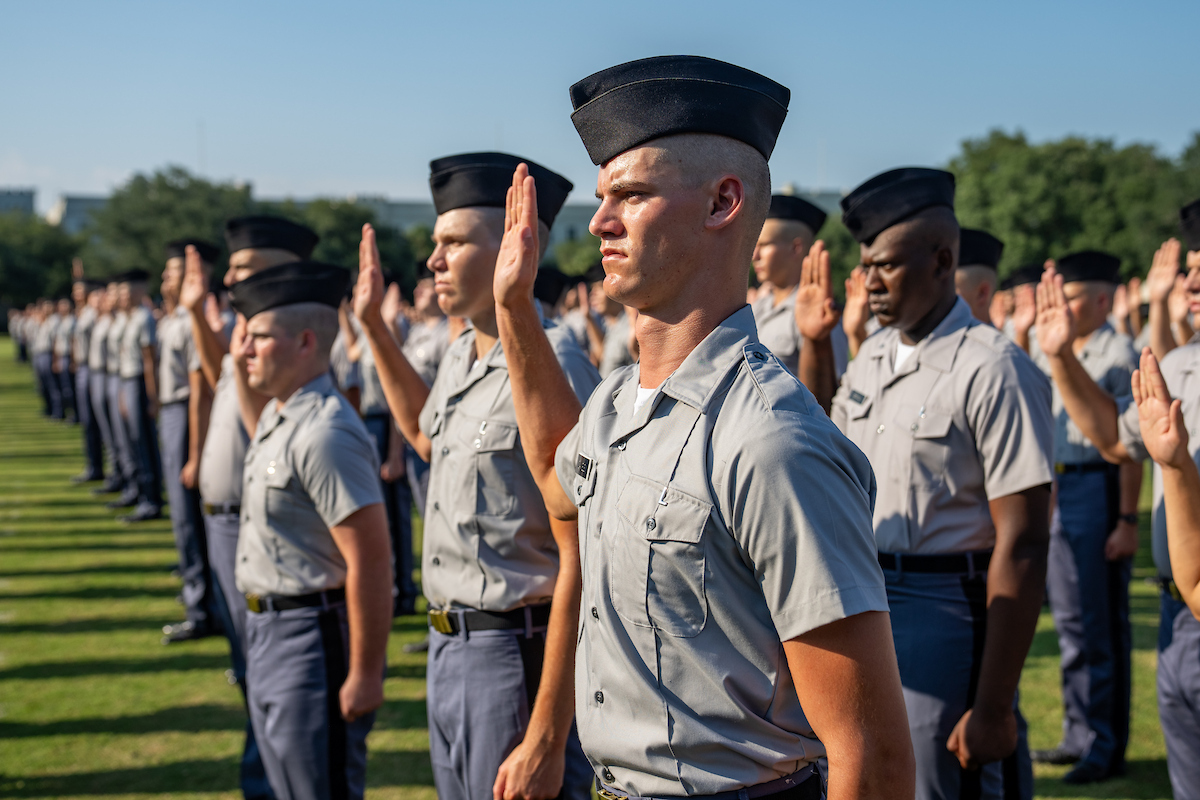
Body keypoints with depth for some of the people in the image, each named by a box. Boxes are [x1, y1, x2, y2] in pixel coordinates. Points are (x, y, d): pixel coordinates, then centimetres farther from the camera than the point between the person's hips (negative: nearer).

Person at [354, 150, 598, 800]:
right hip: (447, 648, 9)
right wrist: (375, 326, 27)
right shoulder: (461, 357, 9)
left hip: (517, 655, -9)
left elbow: (581, 566, -23)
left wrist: (546, 741, -25)